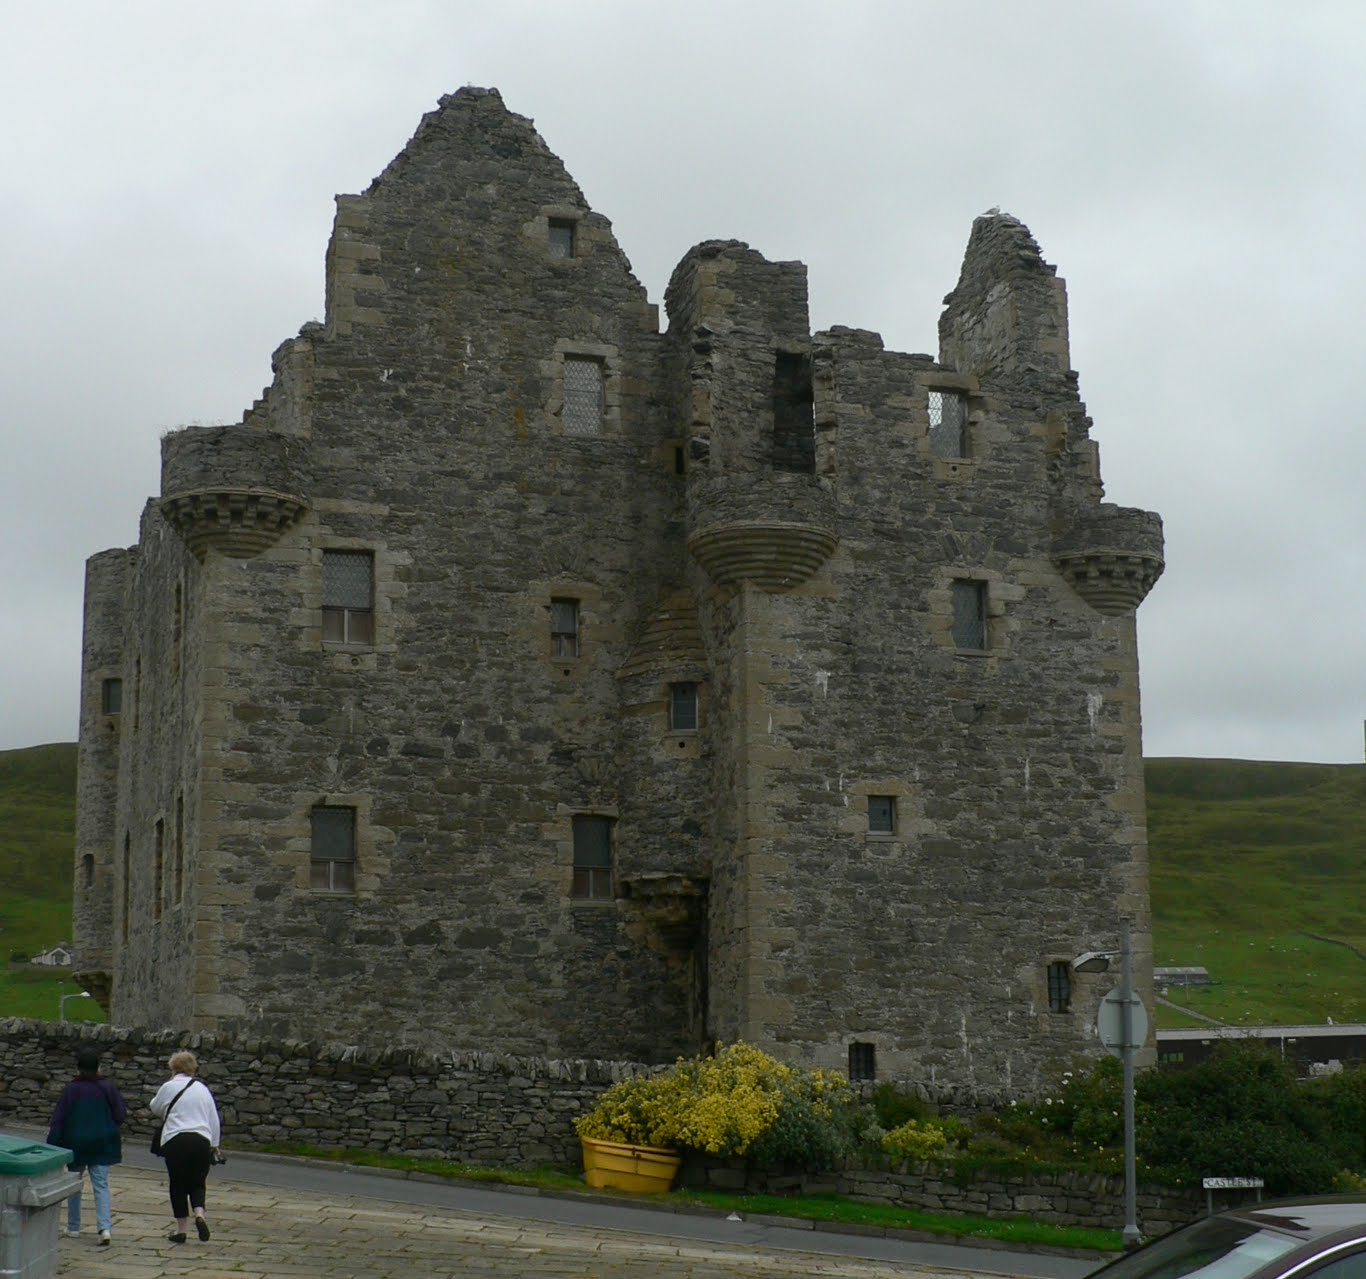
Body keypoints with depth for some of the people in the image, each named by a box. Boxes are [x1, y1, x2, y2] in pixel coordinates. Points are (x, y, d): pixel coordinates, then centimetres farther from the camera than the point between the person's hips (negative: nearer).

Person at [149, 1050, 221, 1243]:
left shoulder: (168, 1087, 1)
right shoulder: (202, 1088, 12)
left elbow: (155, 1108, 19)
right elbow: (214, 1119, 14)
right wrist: (214, 1144, 22)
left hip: (175, 1141, -3)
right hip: (201, 1140, 3)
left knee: (178, 1185, 8)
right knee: (197, 1183, 15)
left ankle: (181, 1229, 11)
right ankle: (199, 1214, -10)